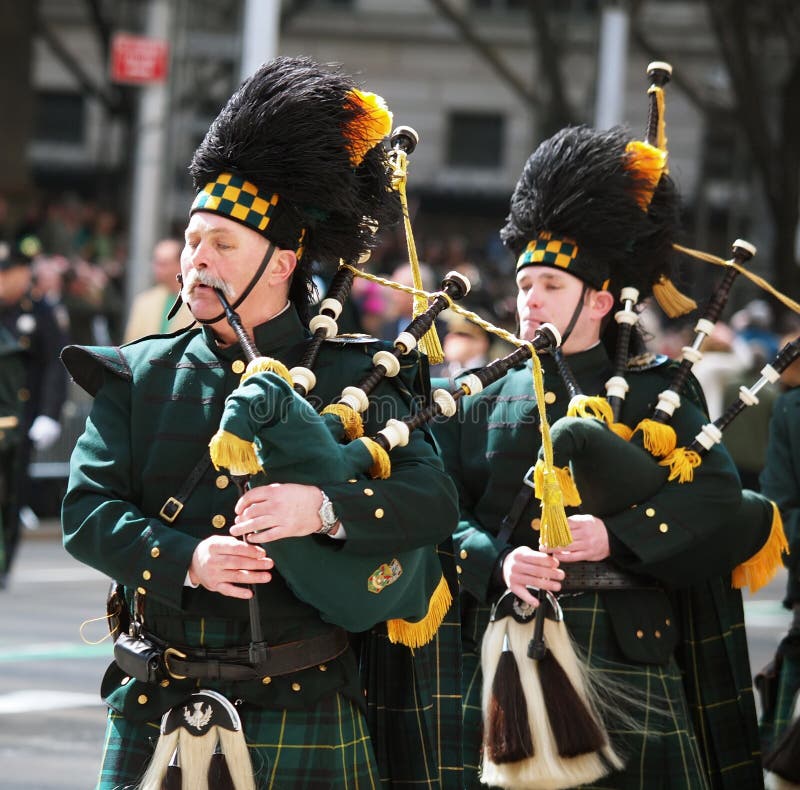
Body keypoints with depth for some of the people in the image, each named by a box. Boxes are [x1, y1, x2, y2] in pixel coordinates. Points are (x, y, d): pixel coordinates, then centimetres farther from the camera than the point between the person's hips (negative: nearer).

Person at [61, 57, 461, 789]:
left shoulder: (352, 380, 1)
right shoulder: (138, 378, 8)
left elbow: (435, 502, -9)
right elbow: (88, 511, 0)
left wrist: (325, 508, -27)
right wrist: (184, 559, -18)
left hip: (302, 722, -2)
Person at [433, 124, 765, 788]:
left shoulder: (655, 393, 8)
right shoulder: (483, 403, 12)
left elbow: (716, 498, -5)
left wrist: (614, 535, -18)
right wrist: (498, 564, -16)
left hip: (627, 664, -1)